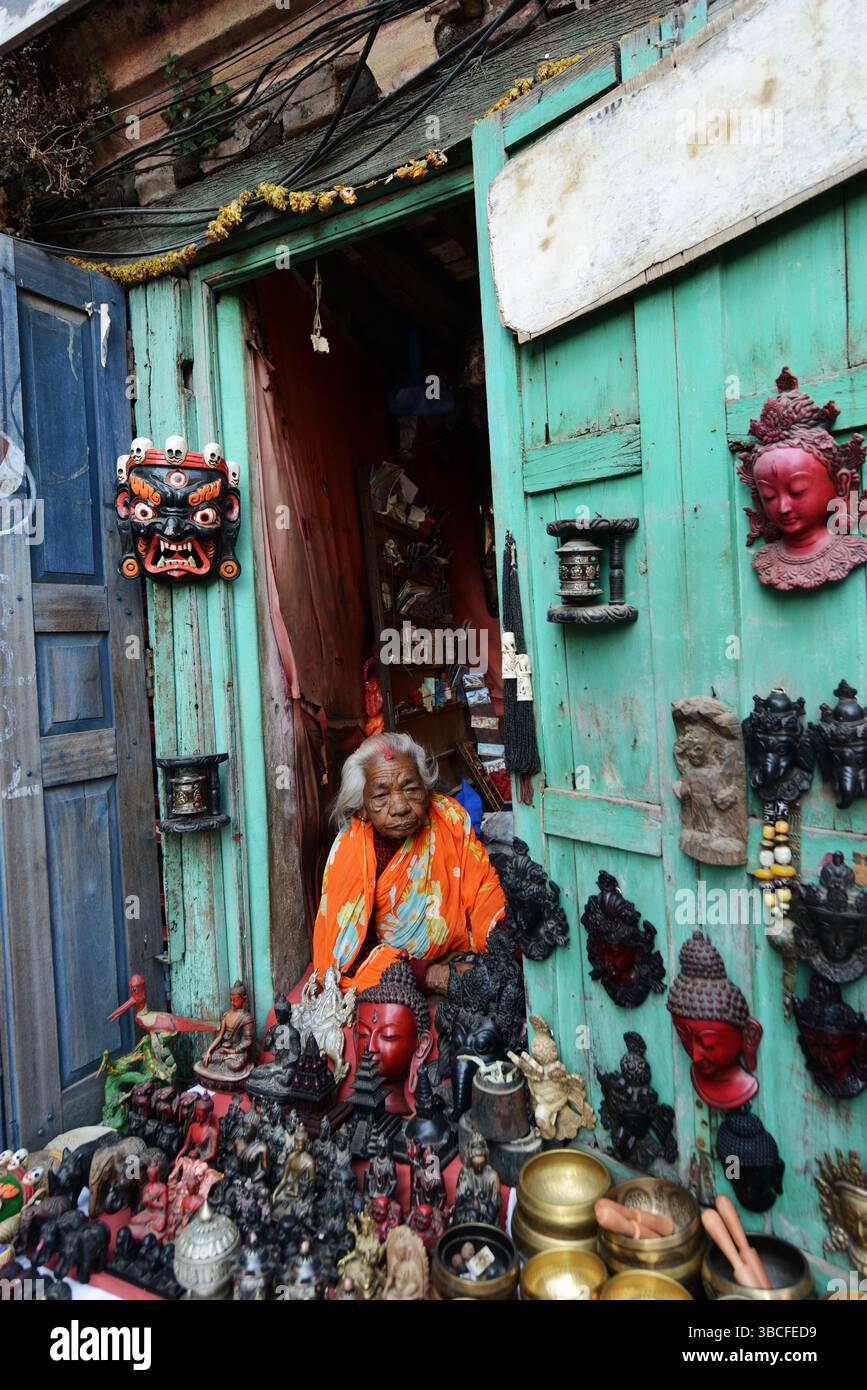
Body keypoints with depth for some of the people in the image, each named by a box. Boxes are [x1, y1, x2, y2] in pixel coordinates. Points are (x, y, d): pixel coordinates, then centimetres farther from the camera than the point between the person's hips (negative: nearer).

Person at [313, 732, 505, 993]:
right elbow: (351, 951, -16)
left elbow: (484, 884, -2)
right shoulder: (349, 852, -16)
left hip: (456, 959, 3)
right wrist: (425, 974, -28)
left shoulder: (449, 818, -10)